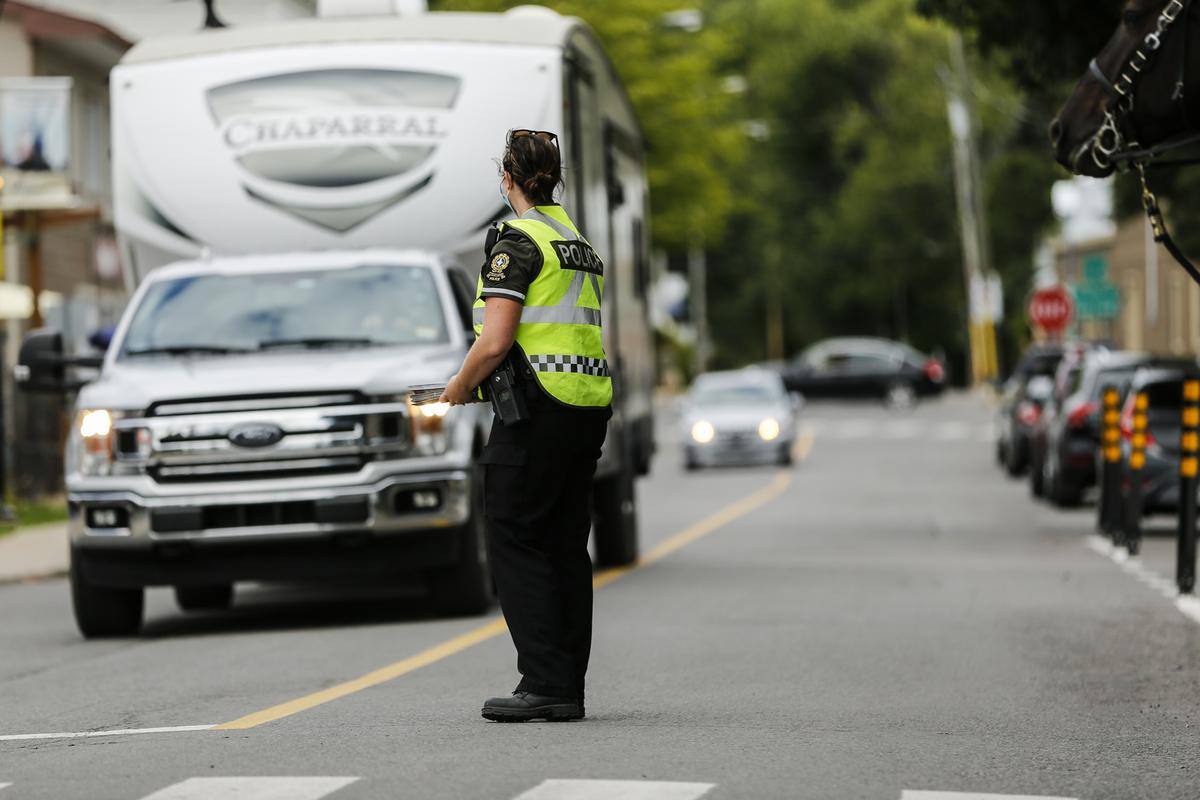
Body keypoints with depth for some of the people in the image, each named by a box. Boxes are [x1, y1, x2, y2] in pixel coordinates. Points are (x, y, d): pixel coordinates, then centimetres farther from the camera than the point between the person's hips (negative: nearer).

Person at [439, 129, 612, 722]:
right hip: (589, 407, 8)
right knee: (567, 549, 10)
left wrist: (458, 388, -1)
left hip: (538, 408, -8)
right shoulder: (578, 241, 17)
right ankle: (568, 689, 10)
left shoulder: (518, 241, -10)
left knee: (516, 544, -4)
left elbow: (494, 343, -17)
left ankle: (545, 685, -10)